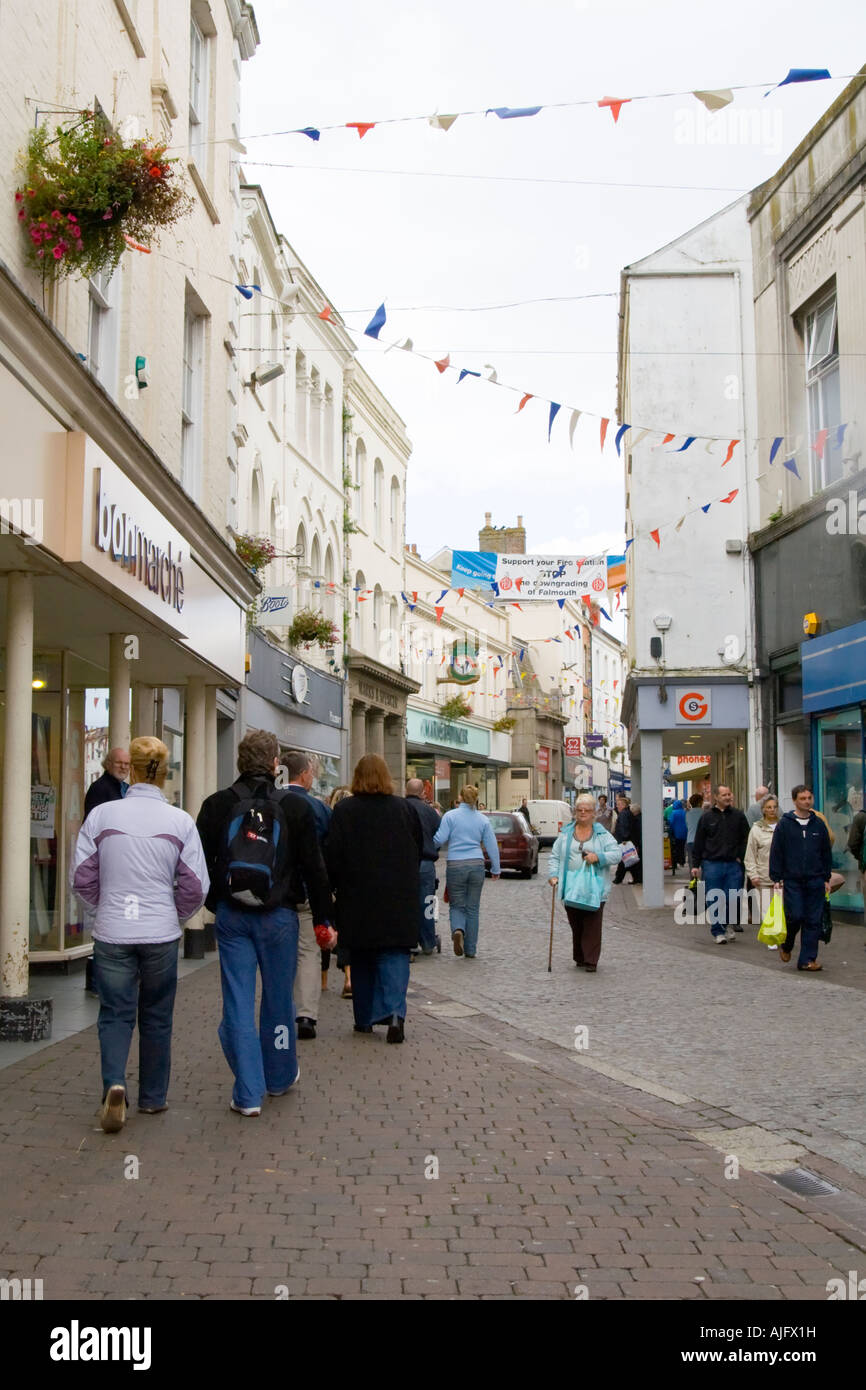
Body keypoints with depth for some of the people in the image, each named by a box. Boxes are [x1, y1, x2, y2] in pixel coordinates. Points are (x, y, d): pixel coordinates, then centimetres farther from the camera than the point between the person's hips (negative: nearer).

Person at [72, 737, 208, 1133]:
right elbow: (195, 886, -4)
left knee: (115, 1014, 9)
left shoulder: (101, 816, -5)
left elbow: (82, 878, -1)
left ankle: (114, 1084, -13)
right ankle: (153, 1097, 24)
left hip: (112, 934, 0)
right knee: (156, 1017, 15)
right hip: (161, 935, 0)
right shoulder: (180, 821, -6)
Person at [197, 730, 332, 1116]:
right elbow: (314, 868, -3)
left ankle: (248, 1094, 5)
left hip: (231, 915, 1)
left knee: (238, 1002, 4)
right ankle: (280, 1077, 31)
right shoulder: (294, 807, -6)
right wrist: (323, 919, 6)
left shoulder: (216, 805, -2)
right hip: (279, 915, 0)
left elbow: (201, 864, 3)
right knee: (278, 1000, 14)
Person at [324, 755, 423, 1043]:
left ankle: (364, 1018, 18)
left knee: (361, 958, 13)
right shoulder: (404, 809, 0)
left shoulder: (344, 811, -7)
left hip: (358, 898, 0)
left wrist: (333, 888, 7)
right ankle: (395, 1012, -17)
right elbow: (418, 850, 10)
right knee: (394, 955, 1)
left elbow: (332, 855, -6)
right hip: (399, 898, 1)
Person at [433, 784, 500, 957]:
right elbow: (492, 846, 7)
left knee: (457, 905, 11)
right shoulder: (483, 819, 6)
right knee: (472, 908, 11)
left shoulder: (450, 816, -3)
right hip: (476, 865, 2)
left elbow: (439, 839, -9)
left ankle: (458, 930, -21)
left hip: (455, 866, -2)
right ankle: (470, 950, 11)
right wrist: (495, 869, 16)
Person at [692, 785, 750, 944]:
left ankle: (729, 924, 24)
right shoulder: (707, 817, 4)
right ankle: (718, 932, 11)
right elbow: (698, 843, 6)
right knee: (714, 901, 1)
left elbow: (746, 839, 11)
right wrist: (696, 865, 3)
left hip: (733, 865, 1)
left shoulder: (738, 816, 7)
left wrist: (740, 857, 0)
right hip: (712, 865, -1)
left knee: (732, 899, -2)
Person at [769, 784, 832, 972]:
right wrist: (776, 878, -3)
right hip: (792, 880, -3)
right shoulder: (785, 824, 0)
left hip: (815, 881, 3)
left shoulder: (818, 824, 9)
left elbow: (826, 853, 15)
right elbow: (776, 853, 1)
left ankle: (807, 959, 6)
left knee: (813, 921, 0)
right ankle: (786, 946, 21)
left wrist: (826, 878, 10)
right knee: (795, 916, -7)